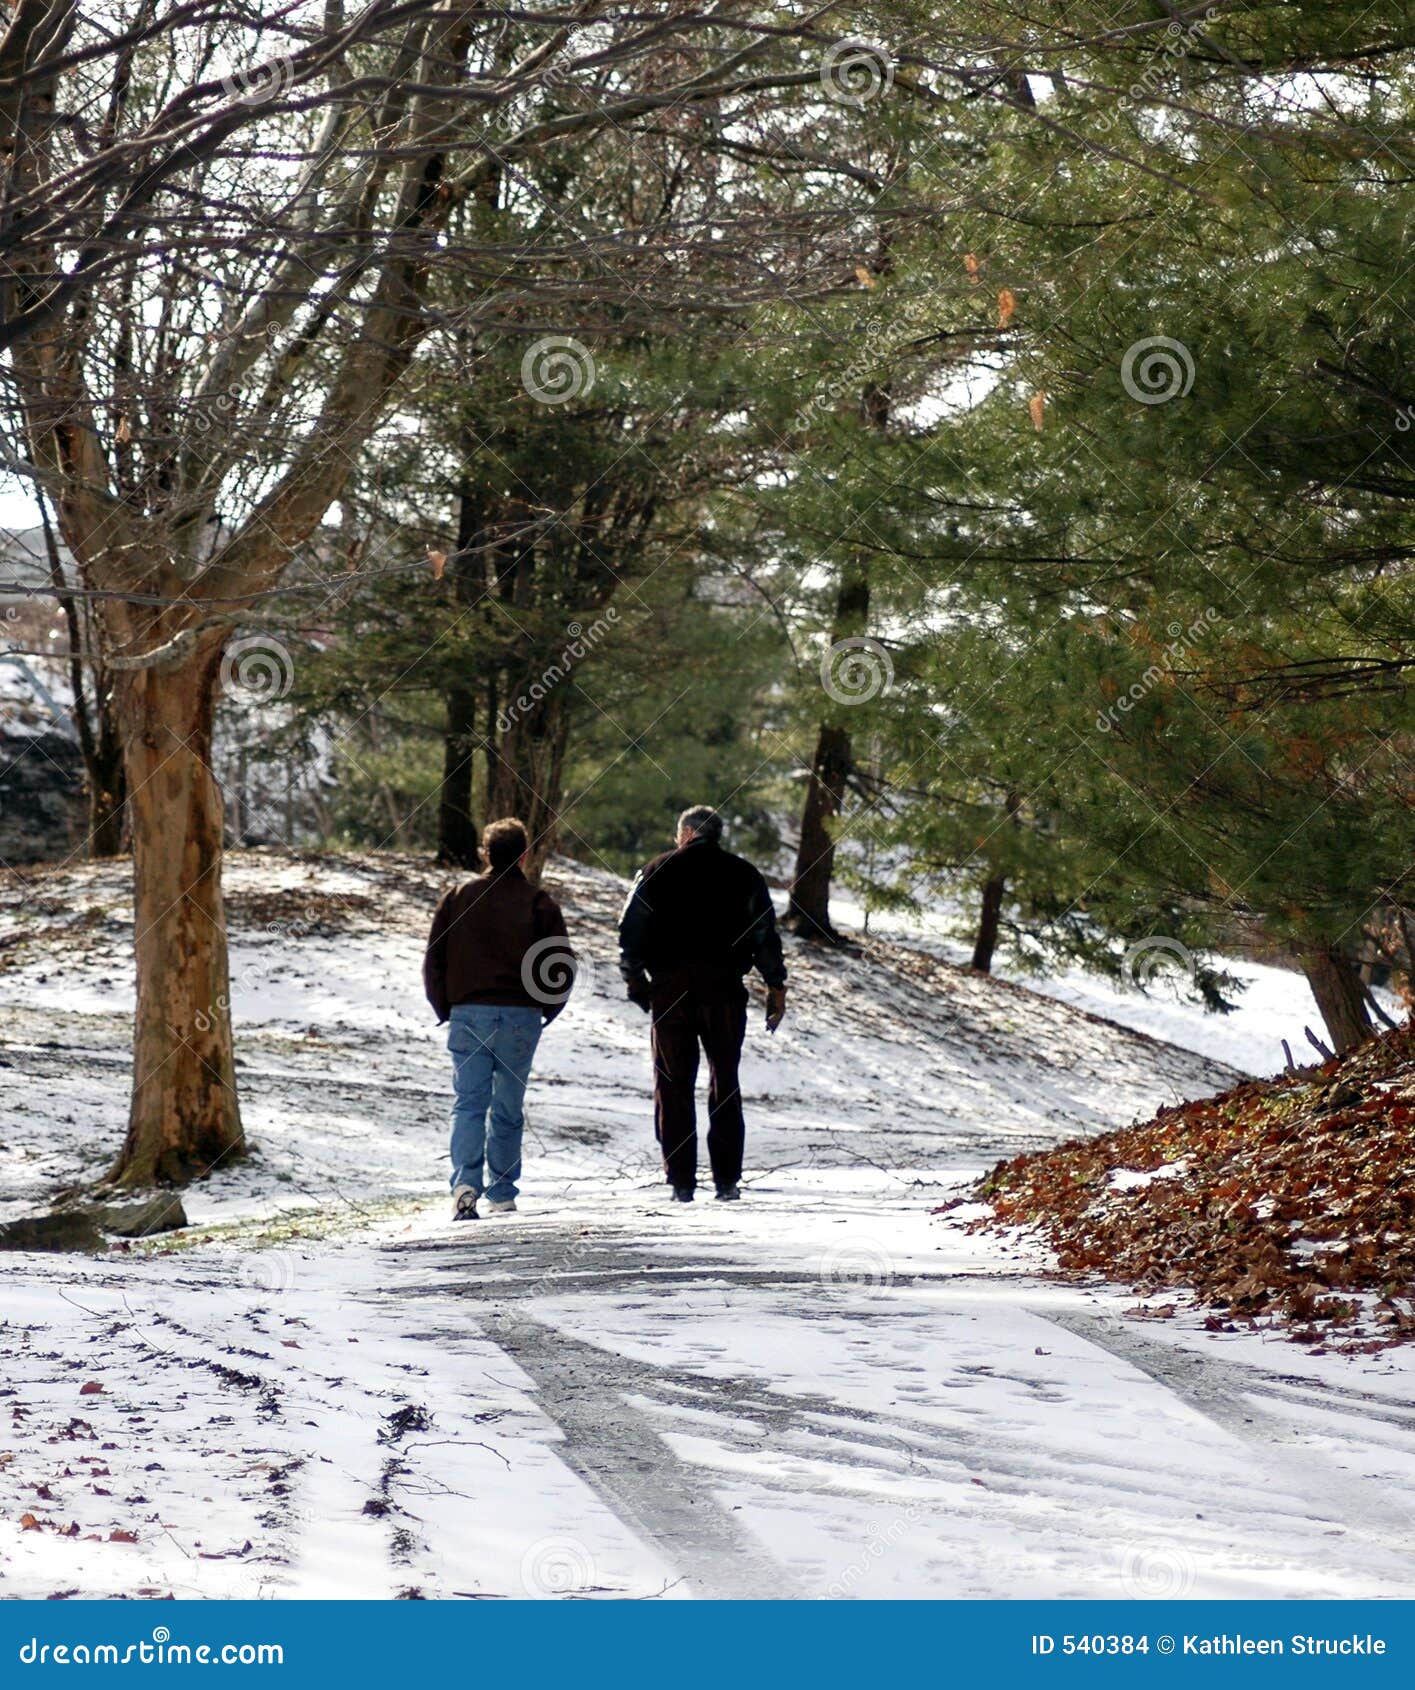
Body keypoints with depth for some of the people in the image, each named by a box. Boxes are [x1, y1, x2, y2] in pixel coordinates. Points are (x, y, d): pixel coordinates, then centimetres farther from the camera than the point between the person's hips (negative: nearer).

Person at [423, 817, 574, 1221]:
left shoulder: (459, 897, 5)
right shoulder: (539, 903, 0)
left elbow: (433, 961, 6)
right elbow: (563, 966, -1)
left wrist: (447, 1010, 15)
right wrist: (544, 1012, 11)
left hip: (468, 1016, 1)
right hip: (520, 1019, 0)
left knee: (469, 1103, 0)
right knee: (508, 1108, 8)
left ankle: (465, 1184, -19)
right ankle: (501, 1194, 11)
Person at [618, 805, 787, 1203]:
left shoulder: (656, 871, 5)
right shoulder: (743, 874, 7)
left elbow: (631, 930, 2)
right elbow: (765, 935, 4)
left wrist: (633, 977, 12)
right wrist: (776, 985, 9)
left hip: (669, 987, -1)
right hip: (723, 987, 1)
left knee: (673, 1083, 4)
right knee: (725, 1083, 8)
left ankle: (681, 1180, -1)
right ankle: (727, 1179, 3)